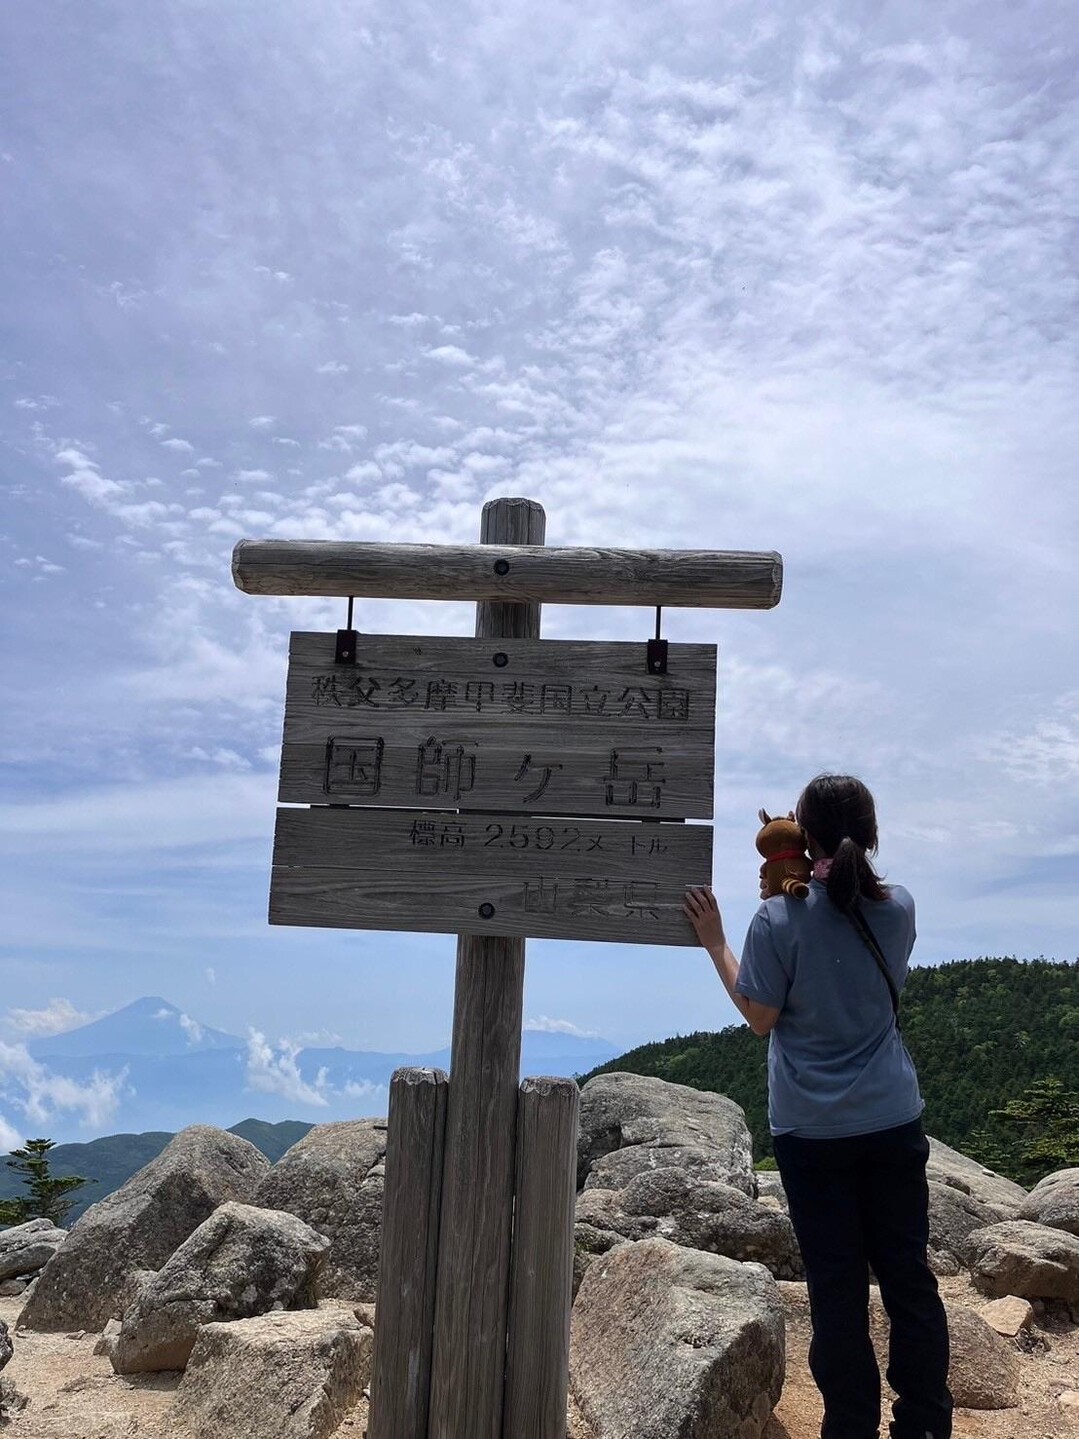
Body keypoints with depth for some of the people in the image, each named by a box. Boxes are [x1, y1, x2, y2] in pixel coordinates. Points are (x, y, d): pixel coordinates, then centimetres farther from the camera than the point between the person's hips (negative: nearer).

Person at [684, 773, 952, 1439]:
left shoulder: (780, 919, -17)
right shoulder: (900, 908, -5)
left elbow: (762, 1017, -8)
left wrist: (716, 943, -1)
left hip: (812, 1130, -3)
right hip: (893, 1121, 3)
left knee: (837, 1285, 8)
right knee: (908, 1274, 14)